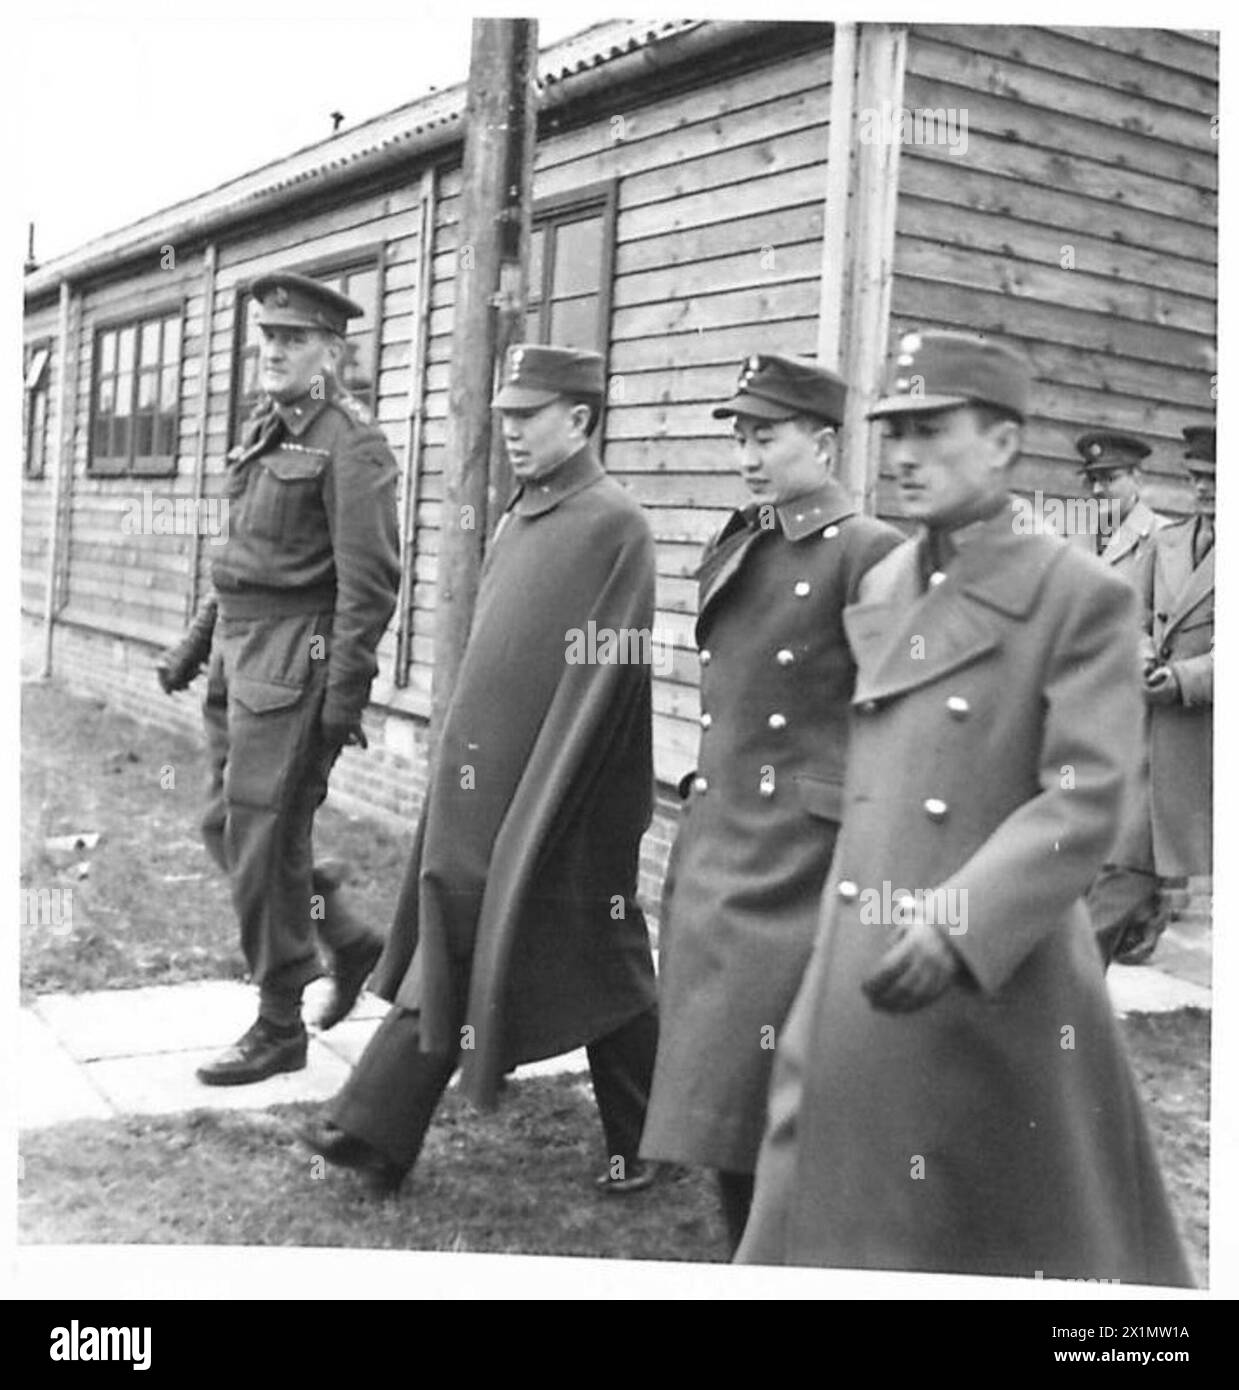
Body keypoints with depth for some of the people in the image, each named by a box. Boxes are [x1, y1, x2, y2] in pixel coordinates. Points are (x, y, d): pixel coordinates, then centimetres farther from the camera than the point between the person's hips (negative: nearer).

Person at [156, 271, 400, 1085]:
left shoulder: (351, 446, -13)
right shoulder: (265, 431, 14)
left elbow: (370, 580, -18)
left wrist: (345, 694, -20)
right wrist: (197, 643, 19)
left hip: (296, 662, -9)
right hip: (241, 653, 9)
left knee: (265, 840, -3)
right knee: (227, 825, 15)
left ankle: (280, 1030, 12)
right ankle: (351, 942, 32)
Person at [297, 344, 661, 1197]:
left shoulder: (612, 525, -14)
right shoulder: (521, 516, 11)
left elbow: (604, 678, -18)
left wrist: (542, 803, -19)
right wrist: (466, 770, 15)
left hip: (564, 803, -8)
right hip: (483, 792, 8)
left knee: (600, 969, 7)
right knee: (451, 955, 10)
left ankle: (646, 1148, 27)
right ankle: (378, 1137, 17)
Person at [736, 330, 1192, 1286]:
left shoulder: (1081, 596, -9)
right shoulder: (878, 590, 10)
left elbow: (1085, 801, -16)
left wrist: (959, 928, -27)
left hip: (1000, 980, -5)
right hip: (859, 973, 6)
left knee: (1029, 1233, 11)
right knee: (824, 1212, 12)